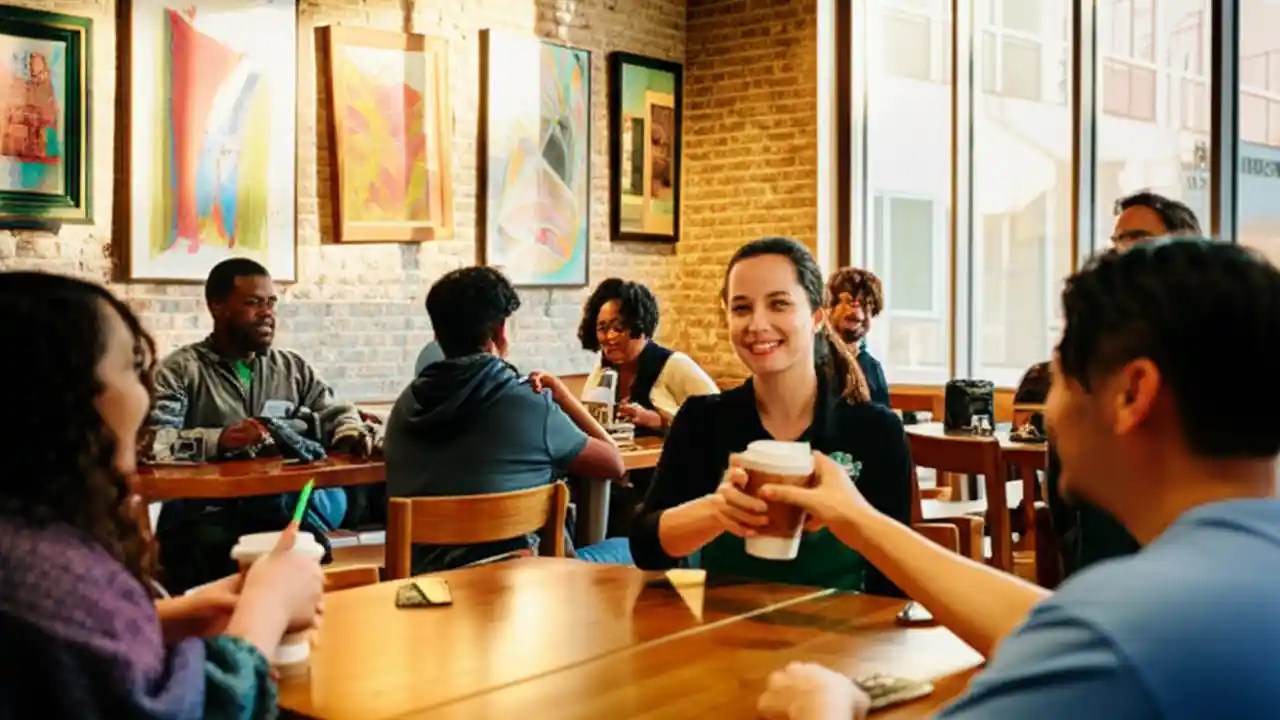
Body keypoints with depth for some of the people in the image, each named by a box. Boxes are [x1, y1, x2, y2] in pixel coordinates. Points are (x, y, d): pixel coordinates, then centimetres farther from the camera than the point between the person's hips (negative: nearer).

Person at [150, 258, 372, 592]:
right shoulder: (181, 369, 4)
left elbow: (335, 413, 18)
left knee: (333, 499, -31)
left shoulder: (293, 367, 21)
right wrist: (218, 439, -26)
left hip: (285, 507, 3)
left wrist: (351, 433, -6)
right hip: (205, 513, -3)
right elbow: (152, 439, -10)